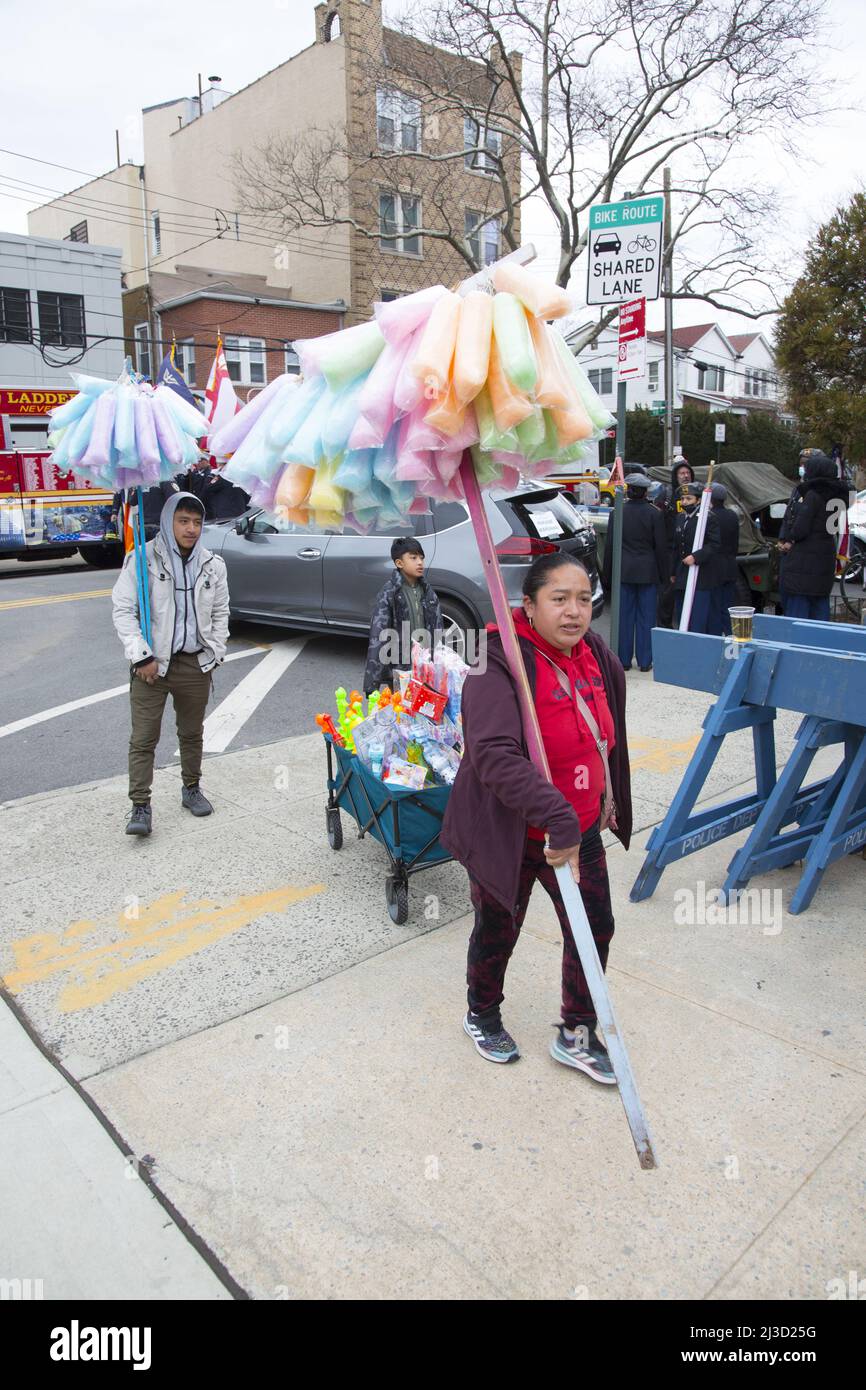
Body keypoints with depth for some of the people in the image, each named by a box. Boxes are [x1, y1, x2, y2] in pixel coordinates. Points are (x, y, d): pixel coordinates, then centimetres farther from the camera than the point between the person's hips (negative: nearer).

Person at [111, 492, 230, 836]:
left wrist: (215, 652, 4)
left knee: (192, 733, 16)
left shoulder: (212, 563, 5)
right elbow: (123, 610, -7)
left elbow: (220, 613, 14)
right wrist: (141, 657, -13)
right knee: (143, 738, -3)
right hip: (151, 665, -3)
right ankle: (141, 806, 4)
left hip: (196, 664, 3)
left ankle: (191, 789, 33)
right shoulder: (143, 559, -7)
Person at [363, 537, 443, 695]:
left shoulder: (428, 592, 9)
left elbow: (437, 630, 13)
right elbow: (378, 634, -12)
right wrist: (372, 681, -17)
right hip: (397, 672, -5)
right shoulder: (388, 594, -8)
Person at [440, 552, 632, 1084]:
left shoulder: (596, 656, -2)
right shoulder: (499, 666, -27)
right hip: (508, 832, -6)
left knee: (595, 927, 13)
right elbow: (495, 756, -39)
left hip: (578, 828, 6)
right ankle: (482, 1016, 46)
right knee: (498, 932, 16)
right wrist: (557, 817, -45)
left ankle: (577, 1034, 37)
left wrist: (607, 800, 23)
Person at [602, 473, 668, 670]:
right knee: (646, 617, 6)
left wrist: (607, 575, 9)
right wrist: (664, 575, 6)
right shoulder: (654, 514, -5)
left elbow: (610, 545, 2)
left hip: (623, 572, 1)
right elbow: (660, 546, -2)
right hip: (647, 572, -1)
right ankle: (645, 661, 9)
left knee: (624, 616, 6)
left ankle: (624, 660, 10)